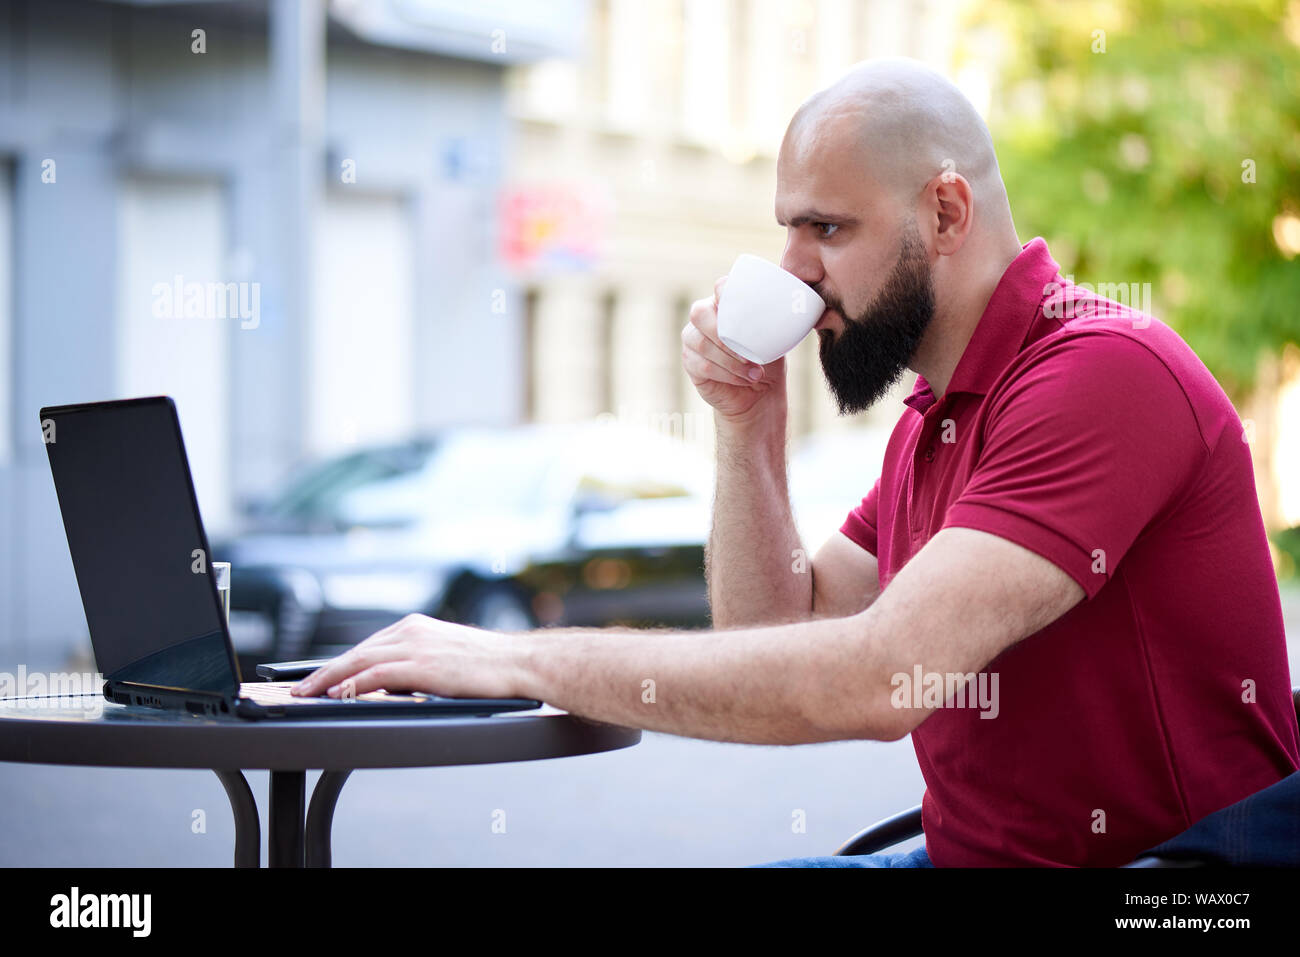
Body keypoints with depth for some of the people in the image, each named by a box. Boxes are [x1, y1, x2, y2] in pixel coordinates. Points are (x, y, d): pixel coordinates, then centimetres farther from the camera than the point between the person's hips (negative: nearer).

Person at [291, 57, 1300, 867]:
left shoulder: (1102, 372, -18)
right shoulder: (932, 420, 14)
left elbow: (878, 678, -28)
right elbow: (781, 627, 18)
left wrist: (529, 658, -23)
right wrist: (750, 424, 5)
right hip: (962, 848, 9)